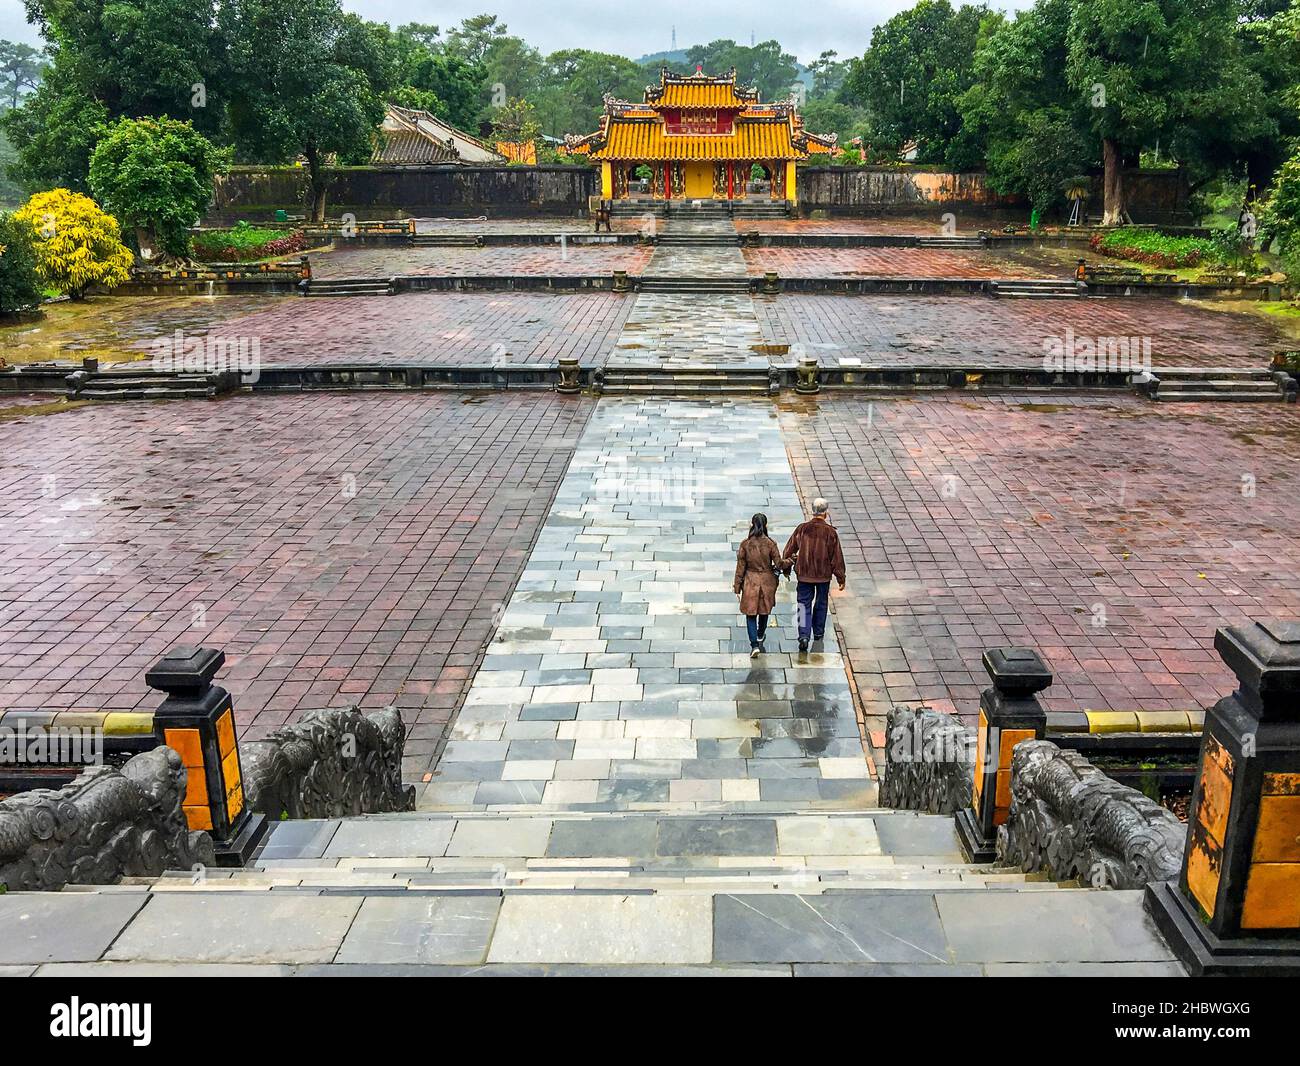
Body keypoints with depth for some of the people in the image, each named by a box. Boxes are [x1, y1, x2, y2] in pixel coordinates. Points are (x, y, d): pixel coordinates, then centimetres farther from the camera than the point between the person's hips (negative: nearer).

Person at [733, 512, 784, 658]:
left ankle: (754, 645, -7)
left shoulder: (745, 544, -11)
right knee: (764, 611, 23)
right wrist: (773, 569, 18)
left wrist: (738, 587, 3)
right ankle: (760, 637, 45)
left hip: (750, 582, -1)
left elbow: (740, 566, -6)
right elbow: (778, 564, -7)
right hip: (767, 581, 1)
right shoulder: (770, 543, -13)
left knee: (751, 614, 4)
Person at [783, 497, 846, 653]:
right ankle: (818, 633, 32)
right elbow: (837, 557, -7)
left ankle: (804, 636, -10)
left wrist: (786, 569, 17)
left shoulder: (802, 529, -6)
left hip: (804, 575, 1)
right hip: (824, 575, -1)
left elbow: (789, 550, 2)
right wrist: (841, 578, 2)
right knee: (821, 604, 18)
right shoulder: (830, 532, -12)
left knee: (804, 604, 5)